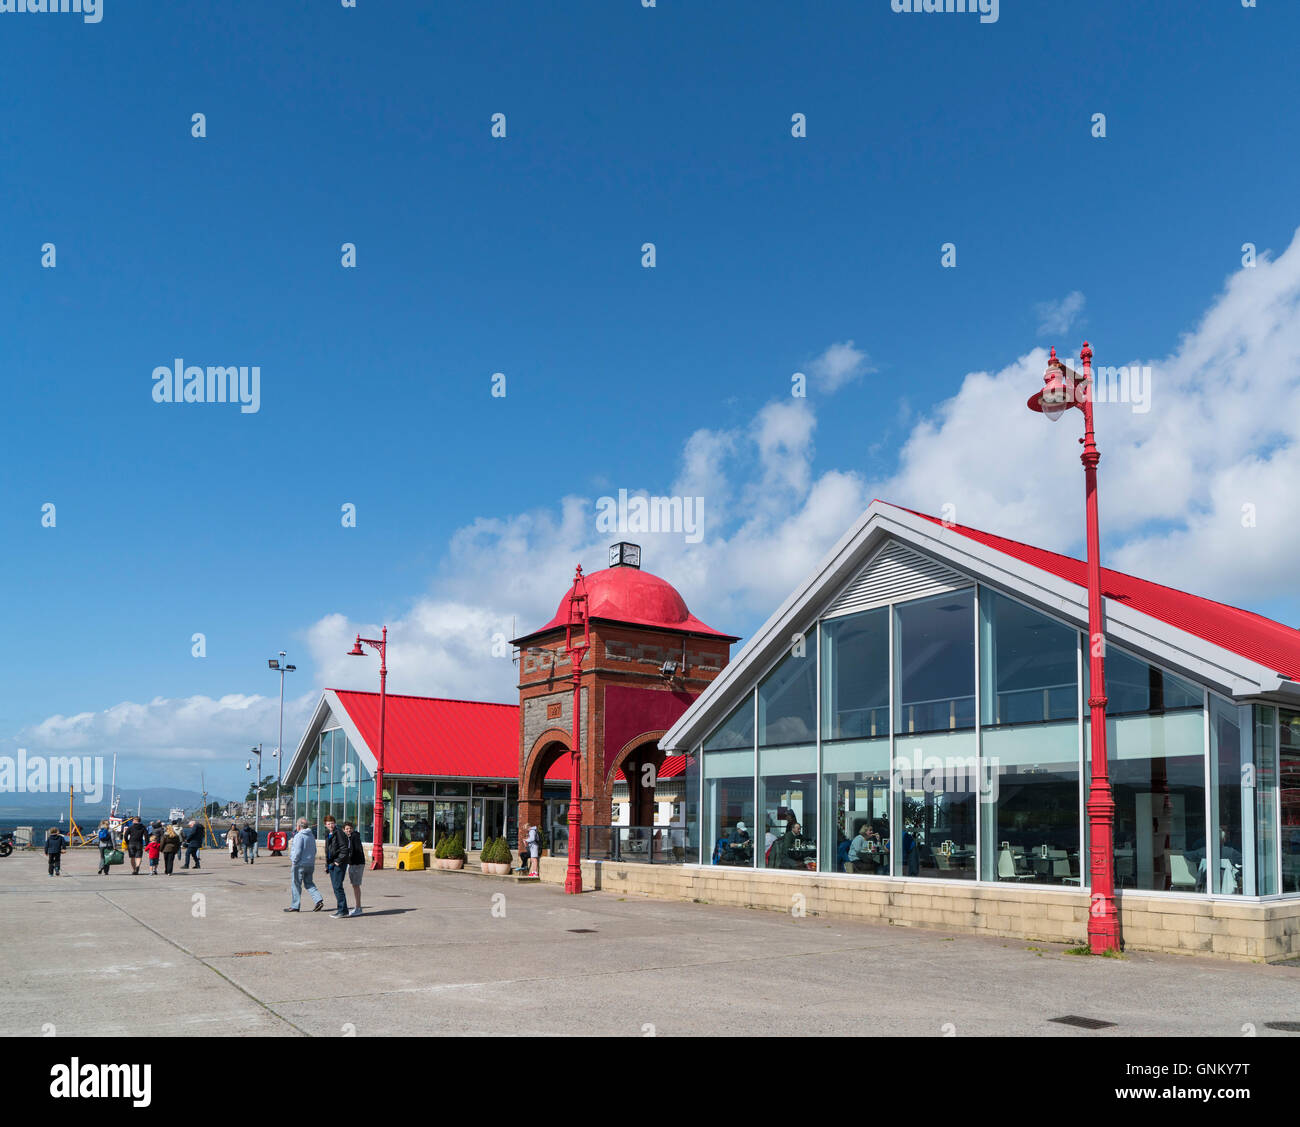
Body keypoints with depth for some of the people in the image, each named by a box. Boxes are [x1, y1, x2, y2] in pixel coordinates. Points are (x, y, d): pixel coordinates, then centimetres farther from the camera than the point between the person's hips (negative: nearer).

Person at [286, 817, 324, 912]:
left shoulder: (299, 836, -15)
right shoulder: (311, 835, 11)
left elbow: (297, 851, -20)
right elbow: (314, 850, 17)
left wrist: (293, 862, -9)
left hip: (300, 864, -8)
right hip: (311, 864, 8)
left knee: (296, 885, 3)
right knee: (309, 883, 13)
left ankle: (294, 906, 9)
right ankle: (319, 900, -3)